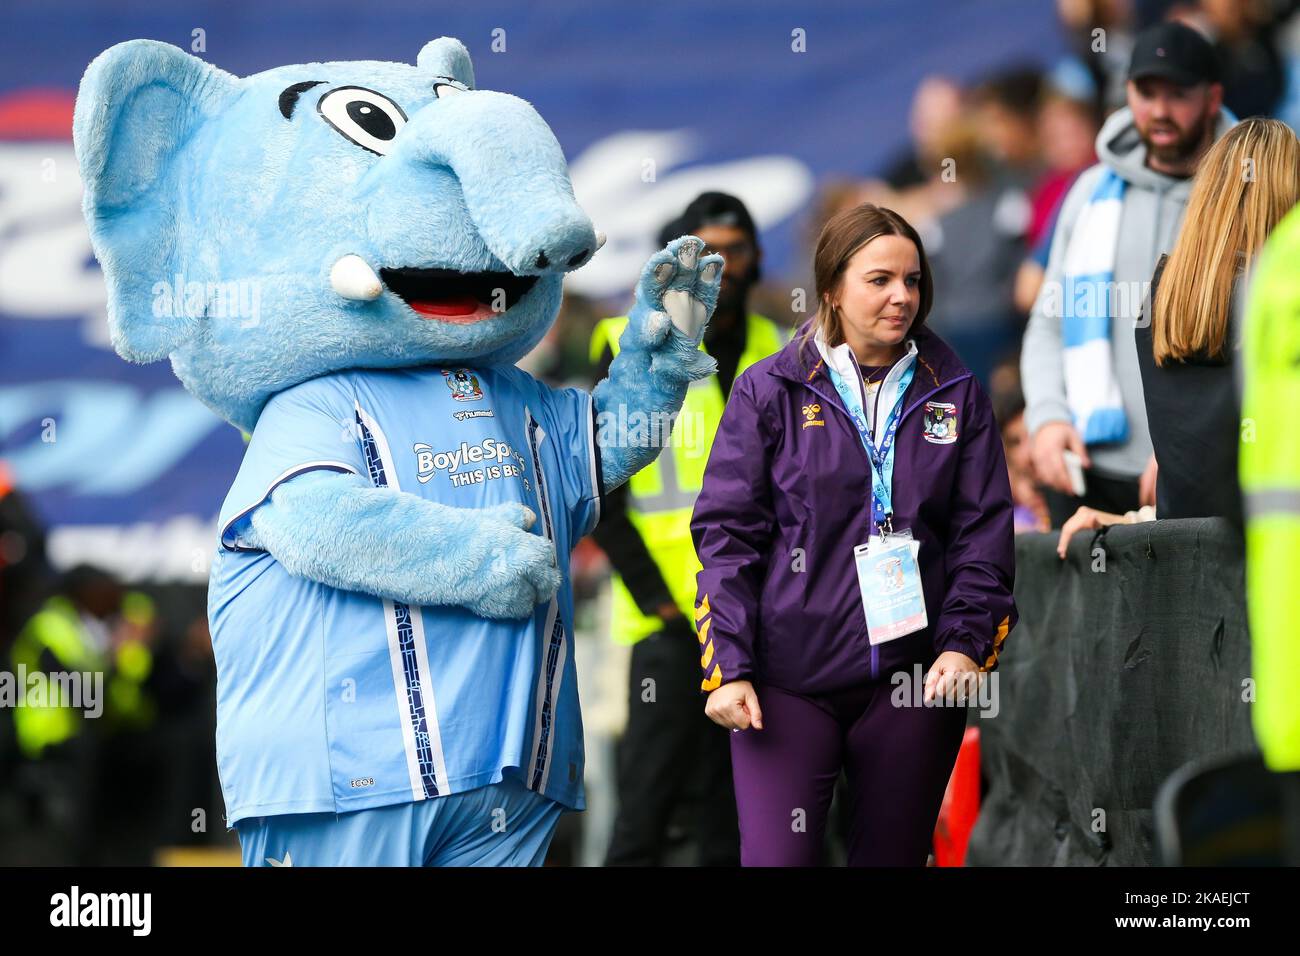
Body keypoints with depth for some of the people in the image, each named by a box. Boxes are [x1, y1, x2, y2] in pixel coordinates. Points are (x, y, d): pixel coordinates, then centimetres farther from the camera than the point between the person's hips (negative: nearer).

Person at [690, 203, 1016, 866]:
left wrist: (967, 643, -7)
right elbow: (727, 535, 1)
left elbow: (984, 533, 8)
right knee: (777, 858, -10)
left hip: (914, 681, 2)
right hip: (788, 678, -2)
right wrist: (726, 668, -8)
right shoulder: (769, 392, 2)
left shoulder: (954, 394, 9)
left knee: (894, 856, 9)